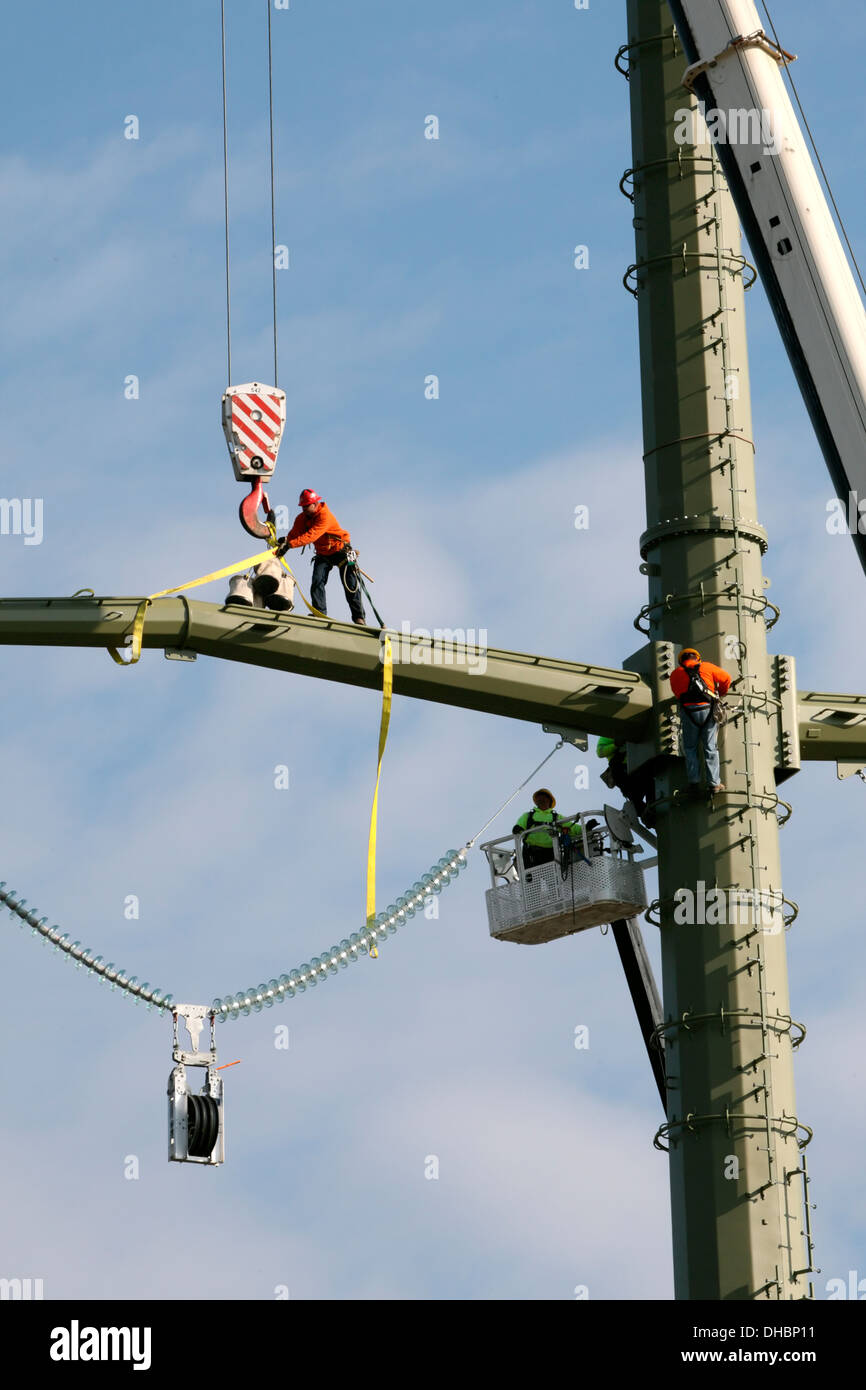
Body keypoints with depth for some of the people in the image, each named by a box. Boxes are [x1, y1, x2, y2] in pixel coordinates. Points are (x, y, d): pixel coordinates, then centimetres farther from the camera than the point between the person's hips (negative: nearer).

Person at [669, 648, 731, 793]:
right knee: (710, 747, 5)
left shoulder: (675, 674, 10)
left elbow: (677, 693, 12)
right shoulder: (706, 667, 9)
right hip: (708, 710, 0)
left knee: (690, 748, 13)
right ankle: (714, 783, 4)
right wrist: (720, 693, 31)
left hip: (689, 711, 0)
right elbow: (726, 679, 14)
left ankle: (694, 780, 7)